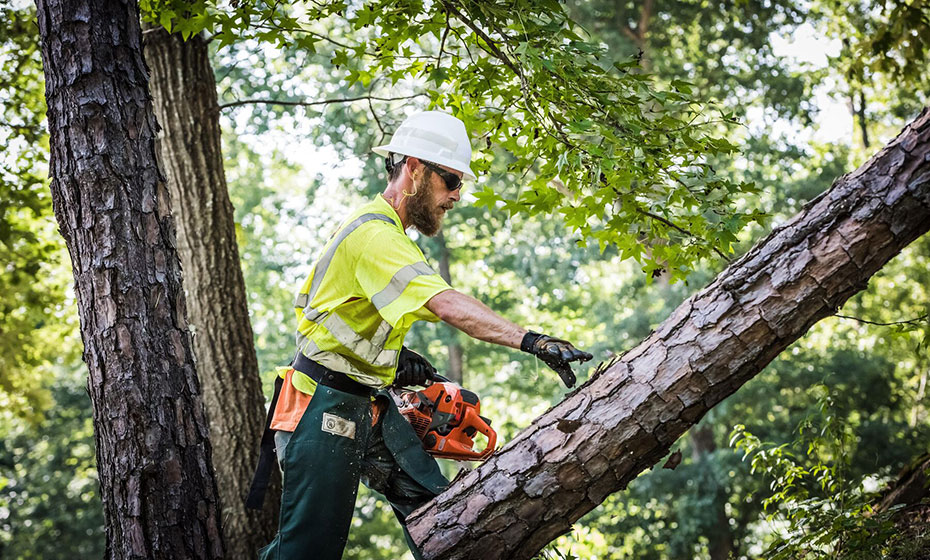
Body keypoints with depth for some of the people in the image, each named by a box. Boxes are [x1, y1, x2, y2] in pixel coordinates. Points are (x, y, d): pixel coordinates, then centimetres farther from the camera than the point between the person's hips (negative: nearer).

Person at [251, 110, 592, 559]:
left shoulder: (384, 231, 13)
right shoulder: (374, 235, -21)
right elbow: (447, 306, -35)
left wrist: (393, 353, 11)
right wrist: (532, 341, -41)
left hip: (369, 407, 10)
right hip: (323, 409, -10)